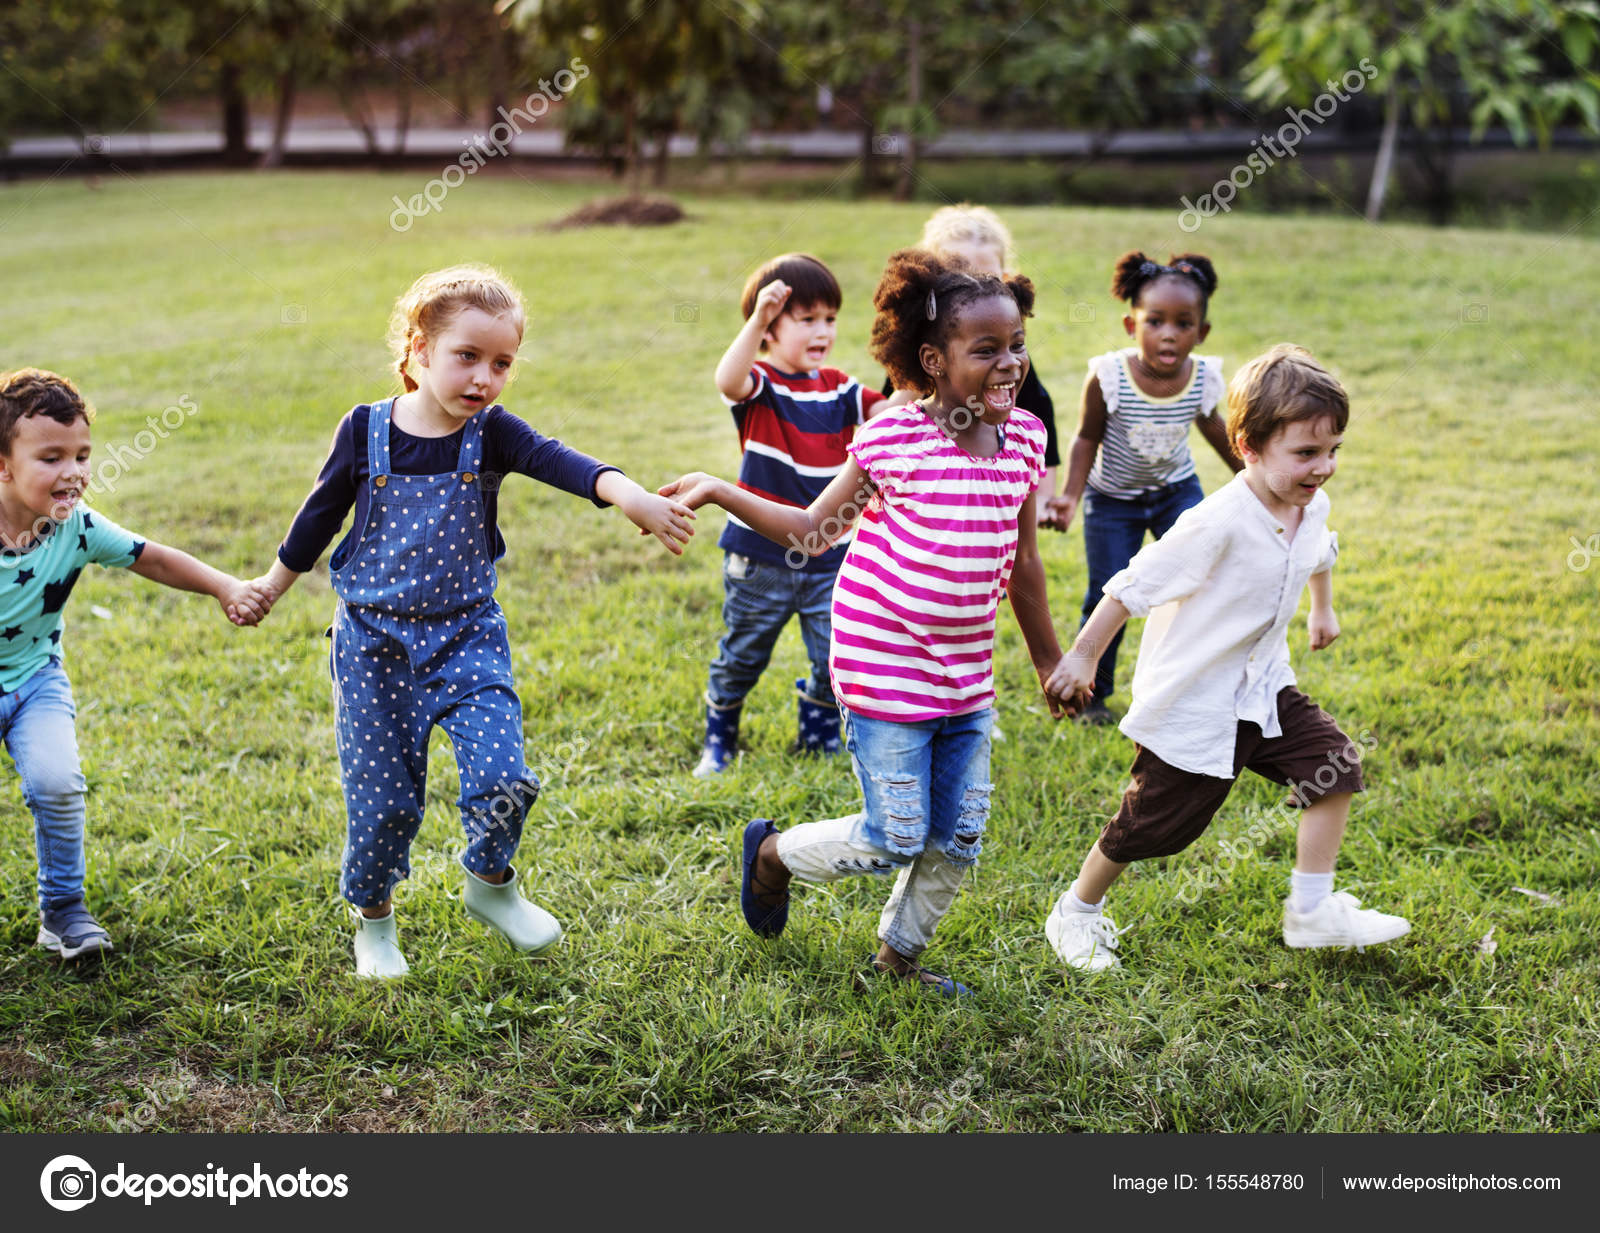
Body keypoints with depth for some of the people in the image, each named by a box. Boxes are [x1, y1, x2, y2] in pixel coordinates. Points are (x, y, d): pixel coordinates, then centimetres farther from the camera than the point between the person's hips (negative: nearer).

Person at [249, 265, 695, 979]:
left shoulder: (491, 434, -8)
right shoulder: (366, 431, -7)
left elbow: (559, 462, -28)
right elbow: (321, 514, 8)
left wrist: (627, 494, -48)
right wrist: (271, 588, 19)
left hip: (466, 634, 0)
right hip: (373, 638, 0)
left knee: (501, 775, -14)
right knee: (382, 796, 2)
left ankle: (490, 885, 17)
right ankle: (372, 919, 29)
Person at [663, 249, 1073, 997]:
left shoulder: (1023, 437, 2)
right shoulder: (895, 438, -13)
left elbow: (1021, 563, 13)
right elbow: (813, 530, -1)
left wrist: (1050, 661, 19)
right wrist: (718, 492, -9)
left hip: (966, 673, 6)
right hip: (885, 667, -5)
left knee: (960, 837, 9)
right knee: (894, 839, -2)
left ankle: (899, 953, 34)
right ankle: (773, 853, 27)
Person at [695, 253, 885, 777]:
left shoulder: (837, 389, 4)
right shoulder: (760, 385, -11)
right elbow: (727, 382, -34)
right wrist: (757, 319, -46)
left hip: (826, 556, 3)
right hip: (761, 555, -3)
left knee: (838, 659, 1)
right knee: (742, 656, 12)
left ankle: (818, 730, 29)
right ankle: (719, 741, 35)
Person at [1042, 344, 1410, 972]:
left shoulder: (1313, 506, -6)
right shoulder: (1218, 525, -31)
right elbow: (1131, 588, -23)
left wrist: (1323, 610, 35)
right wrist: (1082, 657, -15)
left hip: (1262, 686, 7)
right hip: (1191, 703, -7)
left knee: (1333, 764, -6)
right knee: (1152, 823, 6)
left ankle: (1312, 910, 7)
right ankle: (1076, 913, 30)